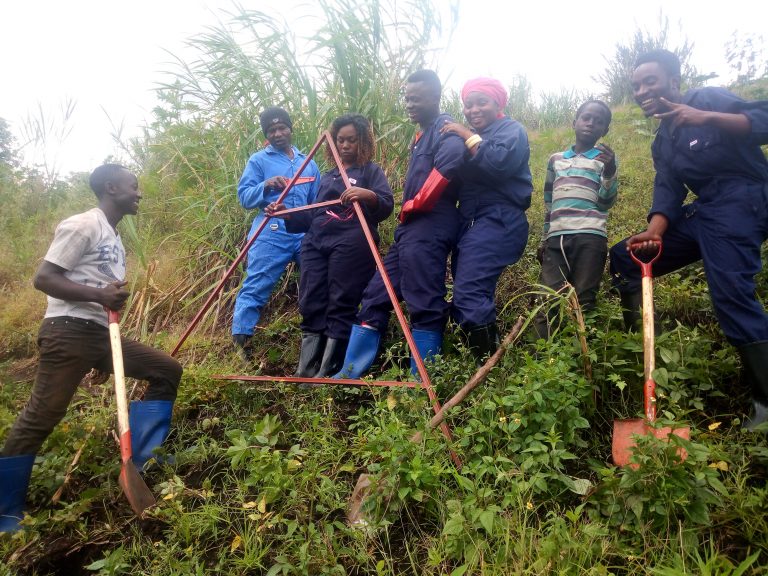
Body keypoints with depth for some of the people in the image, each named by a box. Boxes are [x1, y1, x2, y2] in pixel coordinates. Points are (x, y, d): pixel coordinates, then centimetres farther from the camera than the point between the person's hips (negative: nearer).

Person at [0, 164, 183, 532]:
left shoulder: (114, 238, 19)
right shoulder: (82, 226, -8)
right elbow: (43, 279, -14)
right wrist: (98, 295, -27)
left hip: (100, 333, 9)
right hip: (68, 332, -9)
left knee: (167, 370, 6)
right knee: (41, 417, -7)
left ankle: (142, 460, 9)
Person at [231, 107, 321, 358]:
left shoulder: (308, 162, 20)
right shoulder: (258, 160, 8)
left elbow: (317, 202, 22)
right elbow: (244, 196, 0)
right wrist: (265, 187, -18)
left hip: (304, 234, 4)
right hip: (270, 234, -4)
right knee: (255, 287, -9)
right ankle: (240, 339, -6)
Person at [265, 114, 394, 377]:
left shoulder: (371, 170, 8)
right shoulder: (327, 176, 27)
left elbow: (386, 207, -7)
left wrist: (368, 195, -27)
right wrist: (287, 214, 15)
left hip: (351, 245, -6)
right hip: (315, 242, 6)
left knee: (340, 307, -8)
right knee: (311, 306, 0)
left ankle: (327, 375, -4)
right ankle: (305, 374, 5)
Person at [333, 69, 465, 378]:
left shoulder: (446, 128, -5)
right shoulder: (422, 136, 25)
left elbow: (451, 159, -24)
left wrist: (414, 205, -12)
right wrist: (406, 213, 15)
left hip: (429, 229, -10)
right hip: (410, 228, 10)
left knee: (424, 304, -7)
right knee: (376, 296, 8)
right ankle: (349, 374, 13)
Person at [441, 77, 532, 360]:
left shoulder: (511, 129, 4)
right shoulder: (471, 136, 27)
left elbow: (500, 164, -18)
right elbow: (458, 177, 20)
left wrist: (469, 137, -9)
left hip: (497, 221, -9)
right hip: (470, 222, 9)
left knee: (469, 293, -21)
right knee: (475, 295, 6)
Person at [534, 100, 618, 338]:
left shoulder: (605, 158, 15)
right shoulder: (556, 159, 24)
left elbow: (606, 202, 3)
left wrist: (610, 171, -13)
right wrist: (544, 238, 21)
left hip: (589, 236, -2)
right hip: (556, 238, 3)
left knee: (583, 302, -9)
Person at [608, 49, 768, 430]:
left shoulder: (708, 99, 1)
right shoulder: (662, 142, 21)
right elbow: (667, 190, 6)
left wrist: (708, 118, -27)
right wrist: (655, 231, -13)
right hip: (702, 211, 9)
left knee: (730, 293, -25)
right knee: (623, 257, 6)